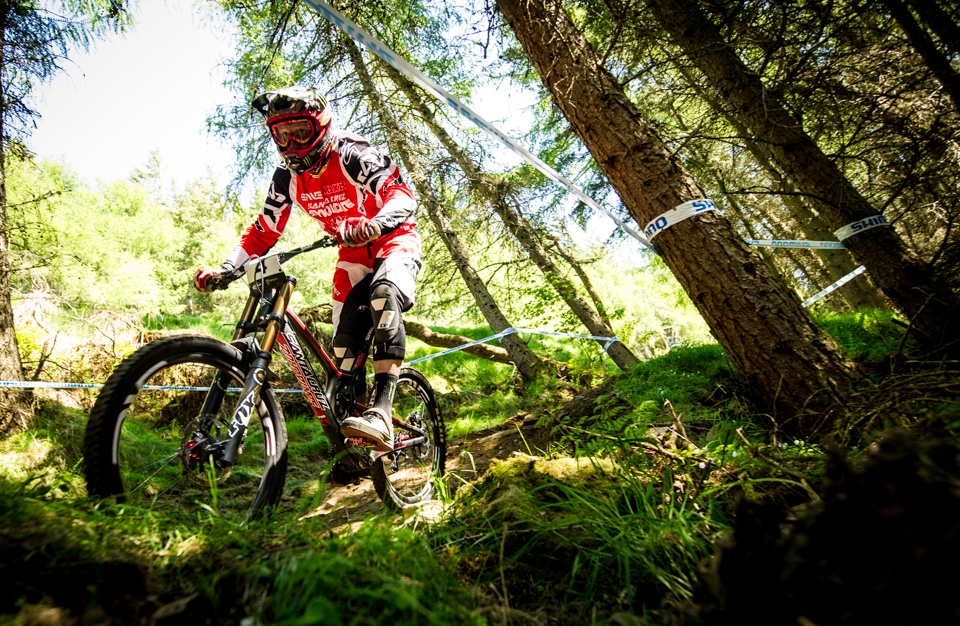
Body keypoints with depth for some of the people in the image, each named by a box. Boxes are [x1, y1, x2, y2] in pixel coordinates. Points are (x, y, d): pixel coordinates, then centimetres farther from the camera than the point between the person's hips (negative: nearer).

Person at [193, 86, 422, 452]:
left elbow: (402, 194, -31)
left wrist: (374, 223, -52)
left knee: (383, 295, -38)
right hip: (353, 254, 6)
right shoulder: (288, 179, -2)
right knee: (345, 344, -7)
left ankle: (381, 413, -42)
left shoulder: (351, 155, -18)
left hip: (394, 239, -5)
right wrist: (224, 270, -11)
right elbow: (263, 231, 2)